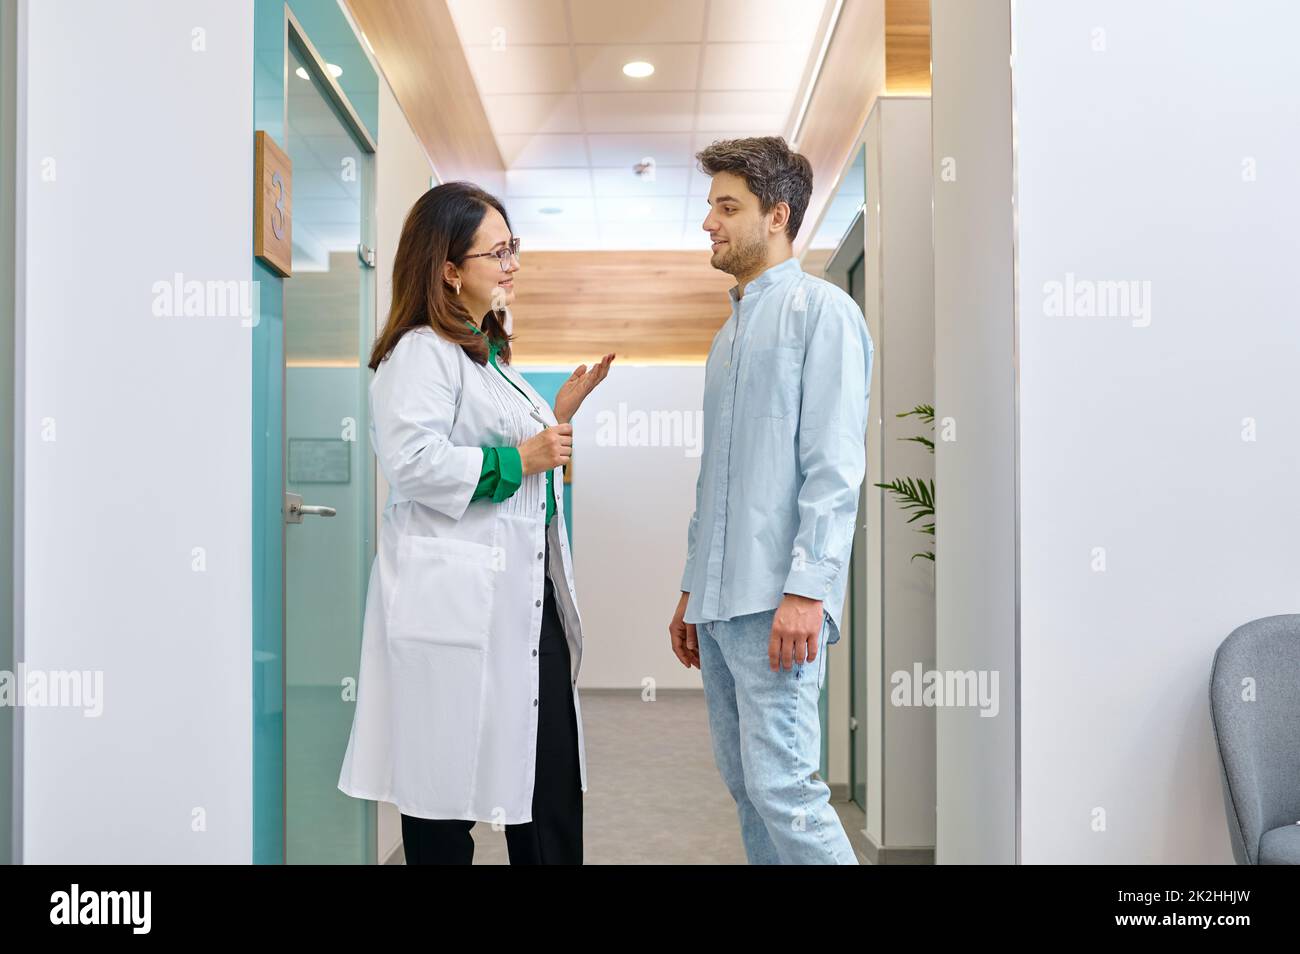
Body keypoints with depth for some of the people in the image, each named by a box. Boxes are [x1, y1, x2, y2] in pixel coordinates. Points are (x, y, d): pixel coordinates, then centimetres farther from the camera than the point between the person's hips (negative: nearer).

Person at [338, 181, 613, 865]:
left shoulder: (489, 353, 20)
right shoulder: (420, 352, -10)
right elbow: (413, 461, -23)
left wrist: (558, 415, 17)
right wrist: (517, 460, -16)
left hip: (525, 592, 9)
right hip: (459, 598, -9)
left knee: (552, 784, 11)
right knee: (448, 788, 3)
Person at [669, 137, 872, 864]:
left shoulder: (821, 311, -3)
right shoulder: (731, 330, 21)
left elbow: (834, 468, -13)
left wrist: (805, 589, -20)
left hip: (775, 602, -8)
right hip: (719, 604, 8)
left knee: (782, 786, -9)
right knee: (745, 784, 11)